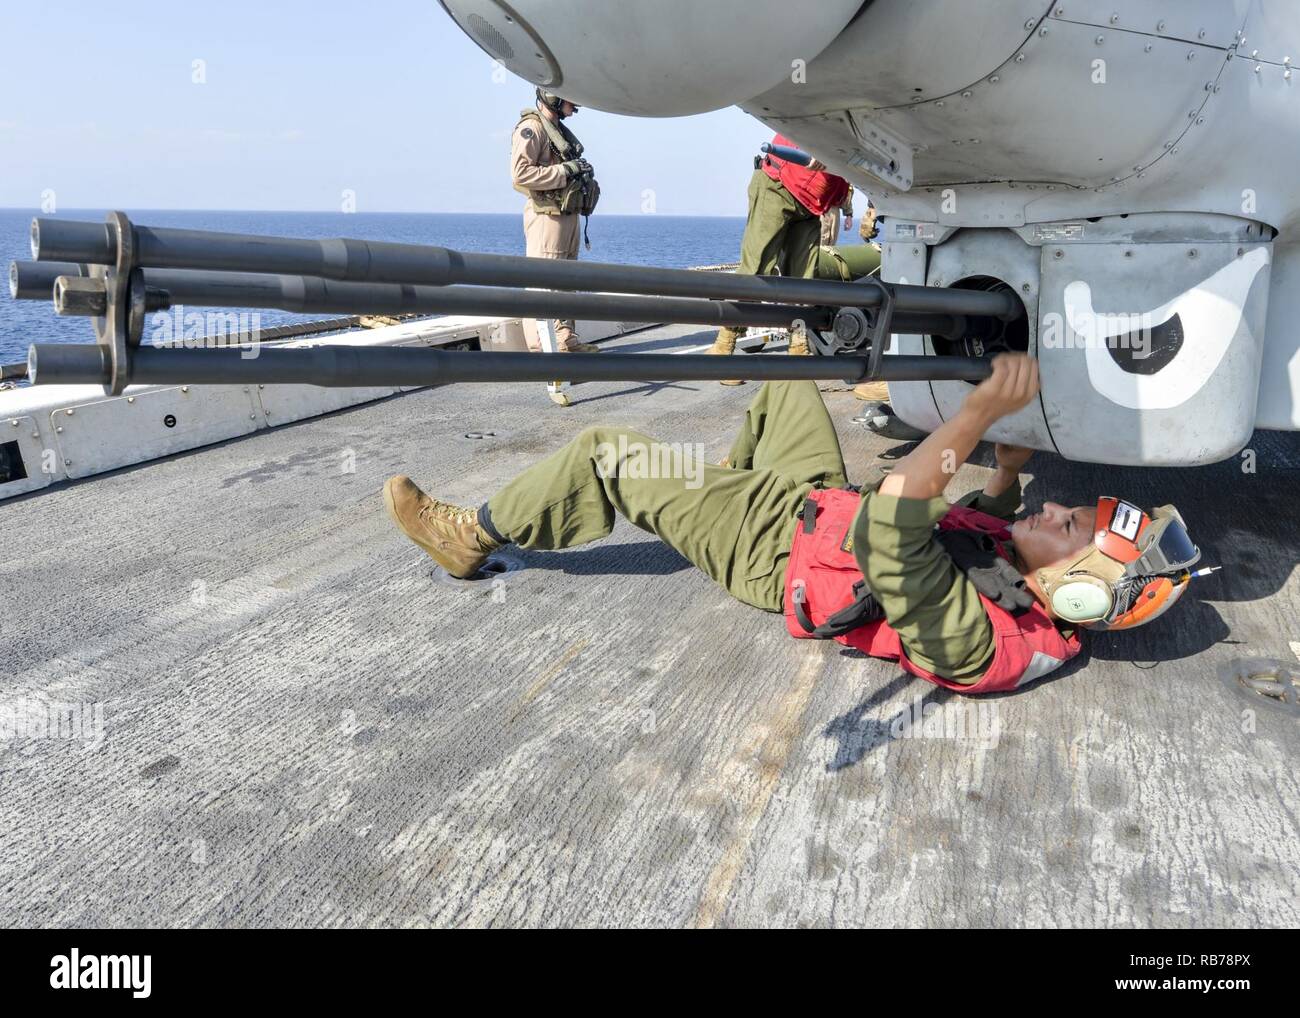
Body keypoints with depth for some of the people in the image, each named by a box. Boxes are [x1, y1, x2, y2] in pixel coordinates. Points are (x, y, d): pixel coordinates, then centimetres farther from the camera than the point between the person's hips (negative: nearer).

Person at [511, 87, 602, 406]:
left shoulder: (559, 129, 18)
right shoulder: (531, 129, -12)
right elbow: (520, 174, -22)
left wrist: (585, 177, 12)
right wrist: (566, 171, -22)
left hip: (568, 216, 10)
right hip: (546, 217, -10)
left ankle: (566, 341, 29)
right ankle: (544, 352, -12)